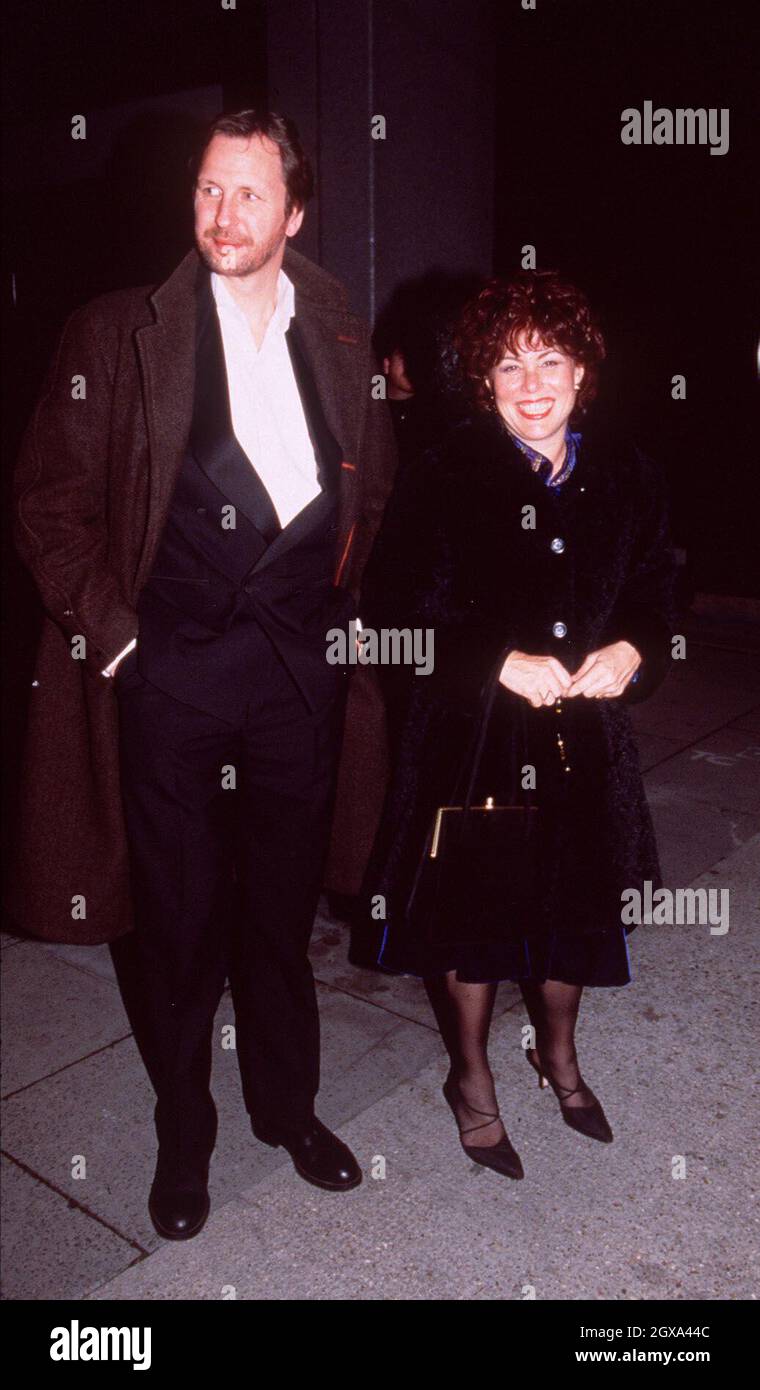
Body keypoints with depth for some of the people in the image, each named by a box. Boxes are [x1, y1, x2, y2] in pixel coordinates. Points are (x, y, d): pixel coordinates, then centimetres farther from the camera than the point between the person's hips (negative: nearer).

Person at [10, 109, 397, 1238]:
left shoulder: (339, 334, 8)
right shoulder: (122, 332, -1)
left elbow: (374, 482, 18)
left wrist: (342, 598, 8)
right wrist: (108, 627, -7)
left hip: (303, 667, 3)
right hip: (171, 670, -2)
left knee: (284, 906, 16)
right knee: (179, 921, 10)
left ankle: (287, 1105, 39)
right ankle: (184, 1134, 34)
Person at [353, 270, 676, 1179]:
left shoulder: (625, 477, 1)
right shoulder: (443, 479, -11)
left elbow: (656, 591, 10)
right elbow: (395, 610, -12)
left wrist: (632, 651, -12)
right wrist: (501, 663, -21)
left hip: (585, 737, 4)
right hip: (472, 736, -3)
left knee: (575, 903, 19)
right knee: (473, 910, 12)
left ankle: (557, 1052, 48)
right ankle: (471, 1078, 38)